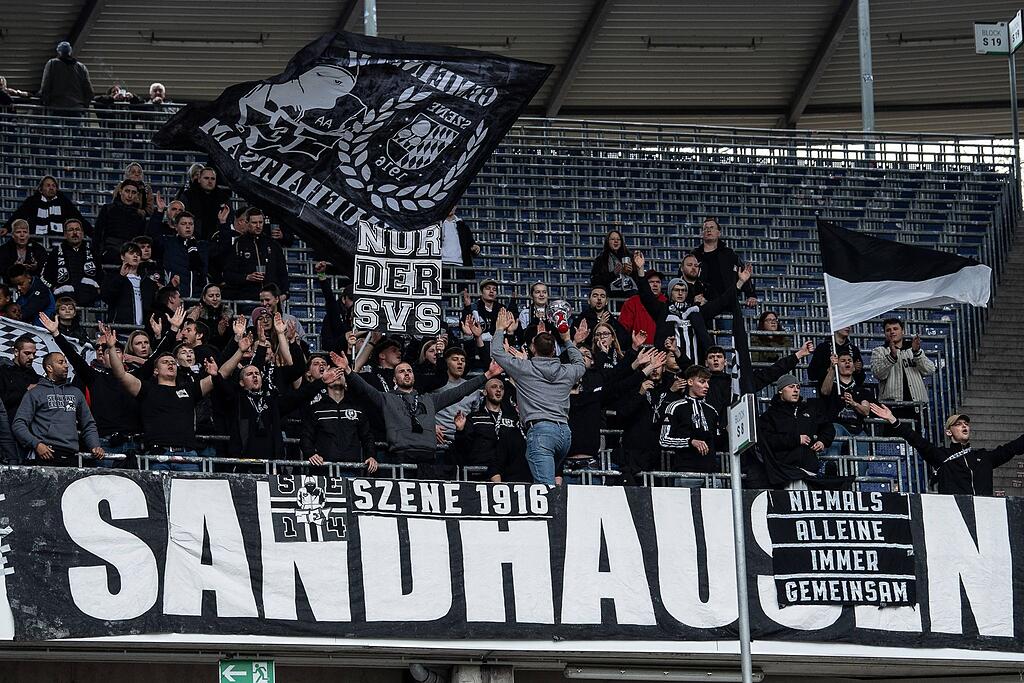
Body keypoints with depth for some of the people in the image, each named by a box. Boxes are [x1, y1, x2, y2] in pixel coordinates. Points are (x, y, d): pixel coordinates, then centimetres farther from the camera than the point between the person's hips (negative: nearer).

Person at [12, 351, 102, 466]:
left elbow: (88, 425, 27)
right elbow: (18, 425, 1)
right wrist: (36, 444, -14)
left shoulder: (76, 393, 23)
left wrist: (95, 446, 8)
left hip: (71, 456, 4)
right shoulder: (35, 393, 8)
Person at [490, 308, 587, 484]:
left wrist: (500, 329, 34)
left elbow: (496, 351, 17)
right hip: (564, 432, 5)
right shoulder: (567, 372, 16)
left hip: (540, 430, -5)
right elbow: (580, 364, 42)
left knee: (546, 485, -18)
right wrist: (568, 341, 55)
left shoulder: (524, 368, 5)